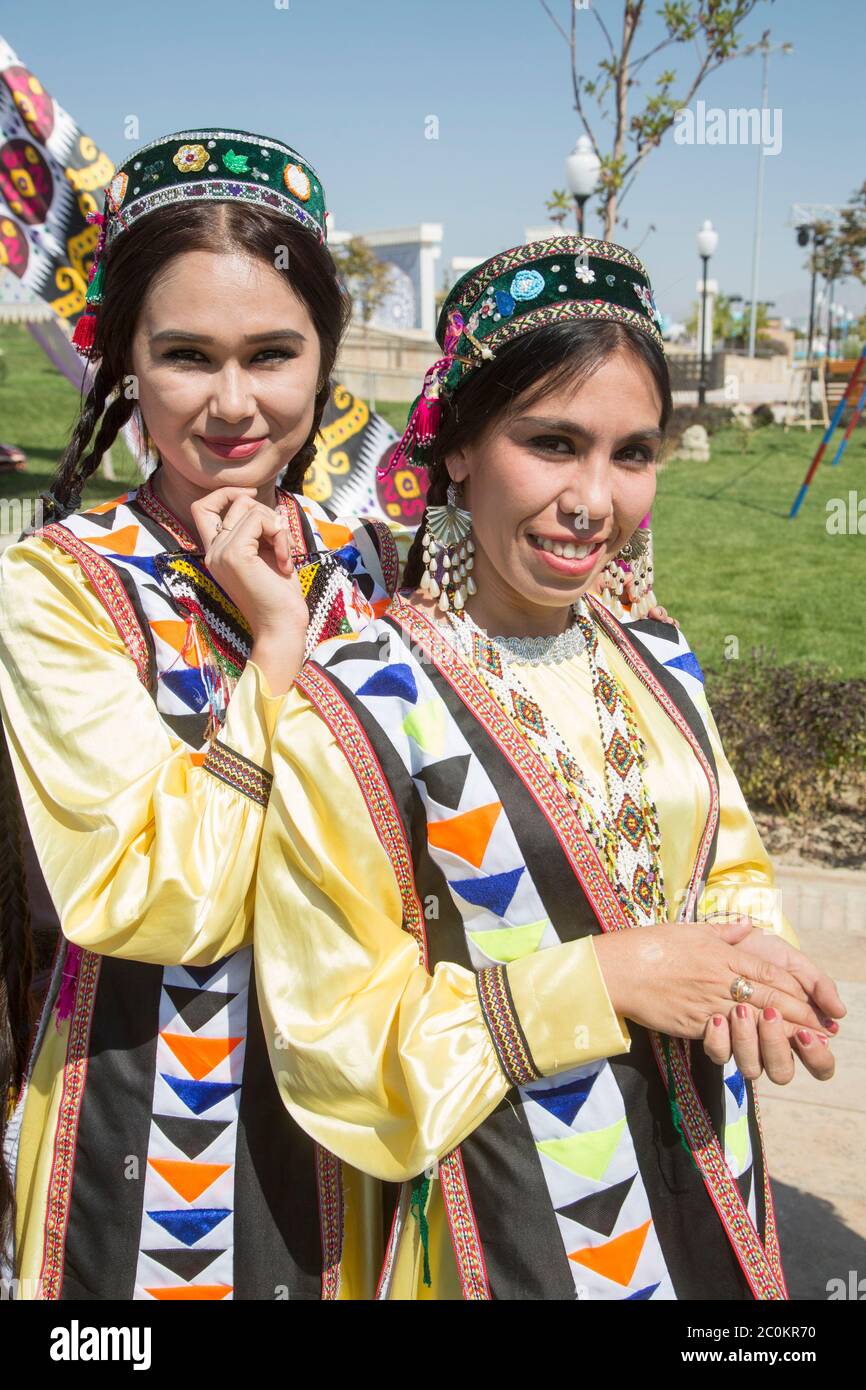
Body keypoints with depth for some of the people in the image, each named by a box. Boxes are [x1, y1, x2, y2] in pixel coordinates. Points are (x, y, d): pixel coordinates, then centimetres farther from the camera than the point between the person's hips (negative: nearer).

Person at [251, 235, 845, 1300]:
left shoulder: (660, 664, -2)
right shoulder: (349, 713, -20)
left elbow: (731, 865, 9)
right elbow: (339, 1039, -17)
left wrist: (746, 958, -14)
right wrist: (604, 983, -24)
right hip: (512, 1221, -5)